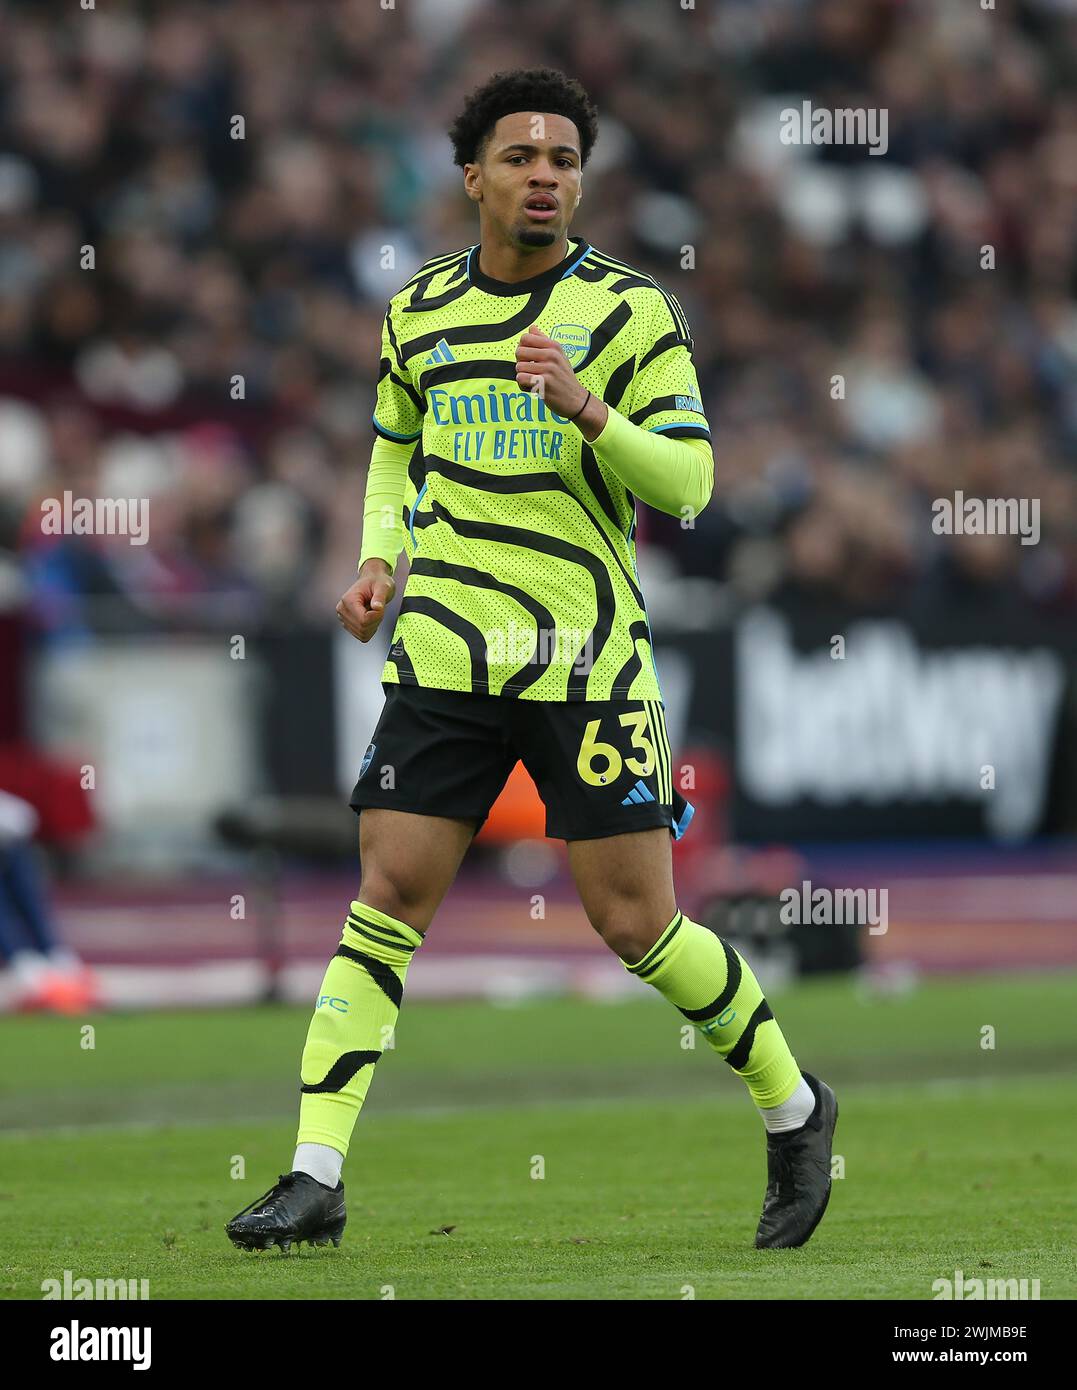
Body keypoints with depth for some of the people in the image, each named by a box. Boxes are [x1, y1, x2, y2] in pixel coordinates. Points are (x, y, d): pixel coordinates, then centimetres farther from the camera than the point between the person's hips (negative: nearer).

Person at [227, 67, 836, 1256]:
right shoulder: (417, 310, 10)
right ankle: (315, 1178, -5)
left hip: (586, 656, -3)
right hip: (441, 653, 3)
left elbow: (688, 484, -7)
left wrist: (585, 407, -23)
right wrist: (379, 559, 10)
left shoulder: (630, 312, -2)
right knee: (388, 899, -6)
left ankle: (793, 1111, 20)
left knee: (636, 924, -2)